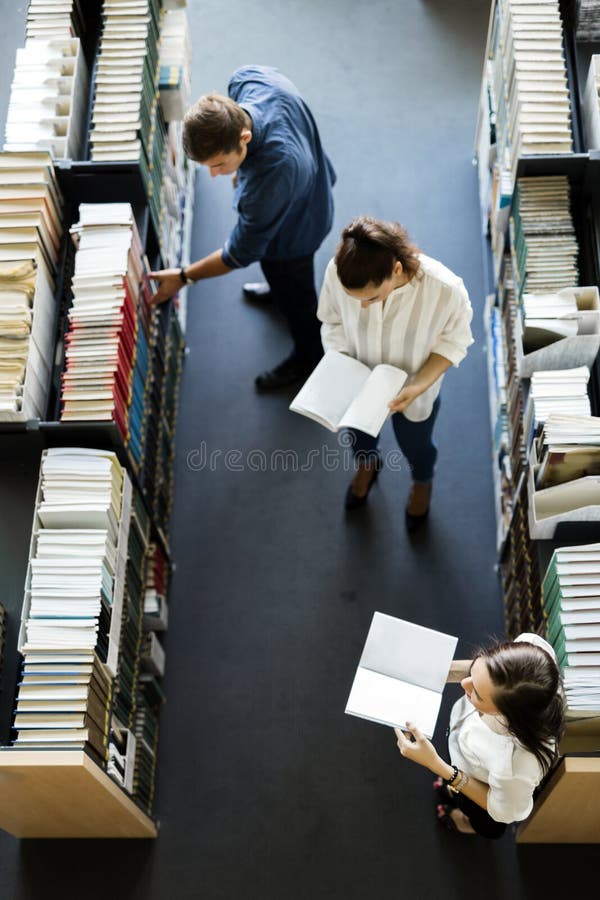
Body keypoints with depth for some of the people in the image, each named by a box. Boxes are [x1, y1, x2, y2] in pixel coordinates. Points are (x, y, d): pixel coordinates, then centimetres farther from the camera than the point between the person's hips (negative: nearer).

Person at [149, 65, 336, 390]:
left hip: (293, 233, -7)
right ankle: (280, 288, 71)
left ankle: (307, 358, 53)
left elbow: (242, 252, -33)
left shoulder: (271, 178, -51)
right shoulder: (248, 79, -33)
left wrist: (183, 277, -21)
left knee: (295, 296, 24)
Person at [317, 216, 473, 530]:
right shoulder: (337, 273, -34)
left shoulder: (445, 289, -40)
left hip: (414, 391, -1)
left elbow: (453, 340, -18)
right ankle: (367, 465, 71)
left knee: (415, 445, 30)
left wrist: (418, 386, -30)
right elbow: (332, 323, -12)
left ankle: (422, 483, 67)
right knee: (359, 433, 33)